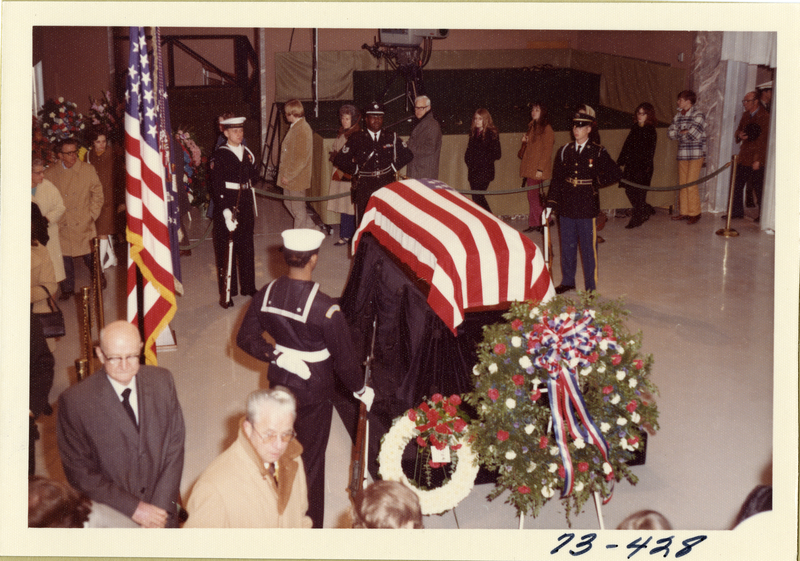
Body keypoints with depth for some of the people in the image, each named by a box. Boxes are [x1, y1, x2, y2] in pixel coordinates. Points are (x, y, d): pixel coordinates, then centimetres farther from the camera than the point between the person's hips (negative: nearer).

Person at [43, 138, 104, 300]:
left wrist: (92, 214, 0)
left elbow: (97, 193, 6)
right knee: (65, 258, 5)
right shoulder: (49, 174, 0)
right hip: (62, 225, 0)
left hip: (84, 224, 0)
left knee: (90, 256, 4)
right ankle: (67, 289, 20)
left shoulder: (88, 169, 0)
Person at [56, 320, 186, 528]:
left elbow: (175, 447, -4)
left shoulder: (162, 381, -7)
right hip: (111, 520, -3)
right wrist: (133, 508, -18)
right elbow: (79, 471, -14)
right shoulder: (74, 401, -17)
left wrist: (160, 507, -12)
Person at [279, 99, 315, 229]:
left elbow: (302, 158, -24)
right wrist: (284, 172, 15)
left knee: (298, 208, 1)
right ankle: (309, 227, 29)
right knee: (288, 203, 19)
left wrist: (288, 175, -20)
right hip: (289, 176, 10)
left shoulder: (303, 129, -21)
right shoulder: (295, 127, 11)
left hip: (297, 178, -10)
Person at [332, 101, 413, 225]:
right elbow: (339, 160, 3)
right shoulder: (356, 140, 2)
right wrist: (355, 170, 1)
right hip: (364, 187, -1)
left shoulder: (392, 138, 9)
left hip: (386, 186, 2)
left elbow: (407, 155, 16)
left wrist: (394, 167, 7)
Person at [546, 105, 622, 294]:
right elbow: (556, 179, 5)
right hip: (566, 208, 3)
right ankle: (567, 281, 28)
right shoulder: (564, 151, 5)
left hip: (587, 209, -3)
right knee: (567, 247, 13)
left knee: (589, 248, 4)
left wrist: (596, 183, -3)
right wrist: (550, 204, -1)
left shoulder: (598, 153, -2)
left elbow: (615, 174, 3)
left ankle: (591, 287, 14)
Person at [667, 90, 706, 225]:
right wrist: (683, 132, -10)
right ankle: (684, 212, 18)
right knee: (682, 184, 9)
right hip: (682, 154, 7)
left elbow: (693, 134, -19)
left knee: (691, 184, -8)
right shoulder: (678, 116, 12)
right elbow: (670, 132, 6)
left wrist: (680, 133, -4)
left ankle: (694, 213, 1)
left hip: (695, 154, -7)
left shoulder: (698, 115, -9)